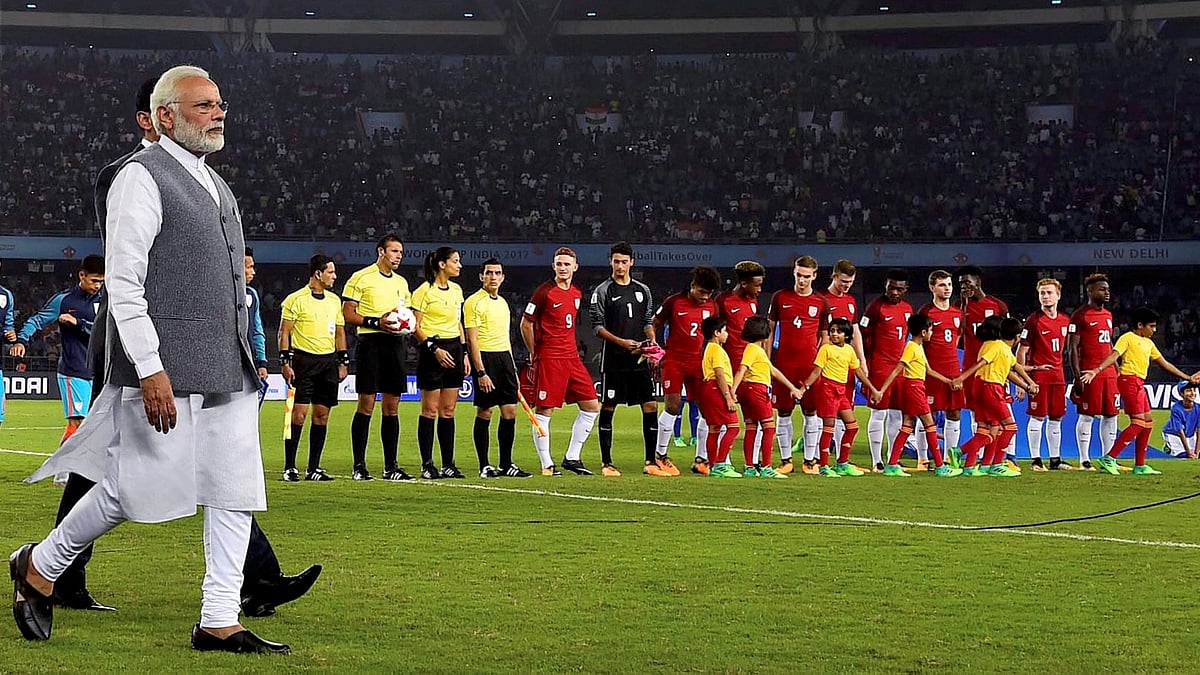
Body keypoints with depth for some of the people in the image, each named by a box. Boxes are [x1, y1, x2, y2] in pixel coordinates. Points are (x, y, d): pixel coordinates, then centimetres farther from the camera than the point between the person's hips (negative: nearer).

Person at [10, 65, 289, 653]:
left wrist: (244, 358, 21)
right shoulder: (141, 178, -8)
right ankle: (39, 567, 18)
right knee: (136, 489, -3)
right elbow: (123, 282, -15)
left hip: (228, 372, 8)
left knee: (235, 493, 3)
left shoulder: (213, 185, 19)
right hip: (165, 369, -8)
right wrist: (150, 370, -20)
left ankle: (219, 623, 6)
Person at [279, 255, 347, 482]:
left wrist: (344, 361, 14)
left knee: (322, 414, 4)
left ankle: (314, 468, 10)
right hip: (304, 359, -6)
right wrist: (285, 362, -11)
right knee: (299, 413, -9)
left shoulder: (334, 300, 15)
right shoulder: (296, 299, -4)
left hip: (329, 361, 6)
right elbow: (284, 332, -4)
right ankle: (289, 467, -3)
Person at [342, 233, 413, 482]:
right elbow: (347, 313, -6)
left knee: (392, 407, 6)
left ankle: (390, 466, 9)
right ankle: (359, 466, -3)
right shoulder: (361, 278, -2)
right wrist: (376, 323, -17)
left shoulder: (401, 282, 18)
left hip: (394, 344, 6)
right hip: (370, 343, -6)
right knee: (366, 404, -7)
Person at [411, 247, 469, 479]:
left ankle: (448, 464, 9)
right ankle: (427, 465, -1)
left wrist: (464, 353, 14)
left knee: (448, 410, 7)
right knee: (430, 410, -4)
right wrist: (434, 349, -18)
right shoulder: (424, 290, -8)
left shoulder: (456, 290, 13)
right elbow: (415, 327, -10)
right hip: (432, 350, -7)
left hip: (454, 349, 7)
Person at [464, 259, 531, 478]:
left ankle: (506, 464, 11)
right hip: (485, 358, -7)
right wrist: (481, 373, -19)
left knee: (510, 411, 4)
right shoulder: (474, 302, -7)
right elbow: (472, 340, -12)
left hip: (504, 357, 7)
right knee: (484, 412, -3)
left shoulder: (503, 303, 17)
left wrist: (512, 369, 20)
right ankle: (484, 466, 3)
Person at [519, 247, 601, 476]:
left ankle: (572, 458, 13)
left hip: (571, 357, 7)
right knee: (543, 411, -4)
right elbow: (526, 324, -6)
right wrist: (535, 354, -2)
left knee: (591, 406, 6)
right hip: (548, 359, -7)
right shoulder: (545, 292, -8)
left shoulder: (576, 294, 13)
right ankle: (547, 464, 2)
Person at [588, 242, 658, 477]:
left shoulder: (643, 291, 14)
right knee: (607, 409, -1)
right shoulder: (602, 291, 0)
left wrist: (651, 342, 0)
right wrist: (621, 342, -16)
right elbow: (597, 326, -4)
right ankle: (606, 463, 6)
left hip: (639, 360, 4)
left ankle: (650, 462, 4)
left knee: (651, 407, -2)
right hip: (613, 360, -4)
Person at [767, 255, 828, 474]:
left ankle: (810, 460, 8)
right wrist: (766, 361, 5)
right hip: (784, 363, 0)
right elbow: (770, 331, 11)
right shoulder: (780, 298, 6)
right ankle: (785, 460, 10)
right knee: (784, 413, 2)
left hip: (810, 364, 0)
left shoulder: (821, 303, 6)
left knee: (811, 412, 1)